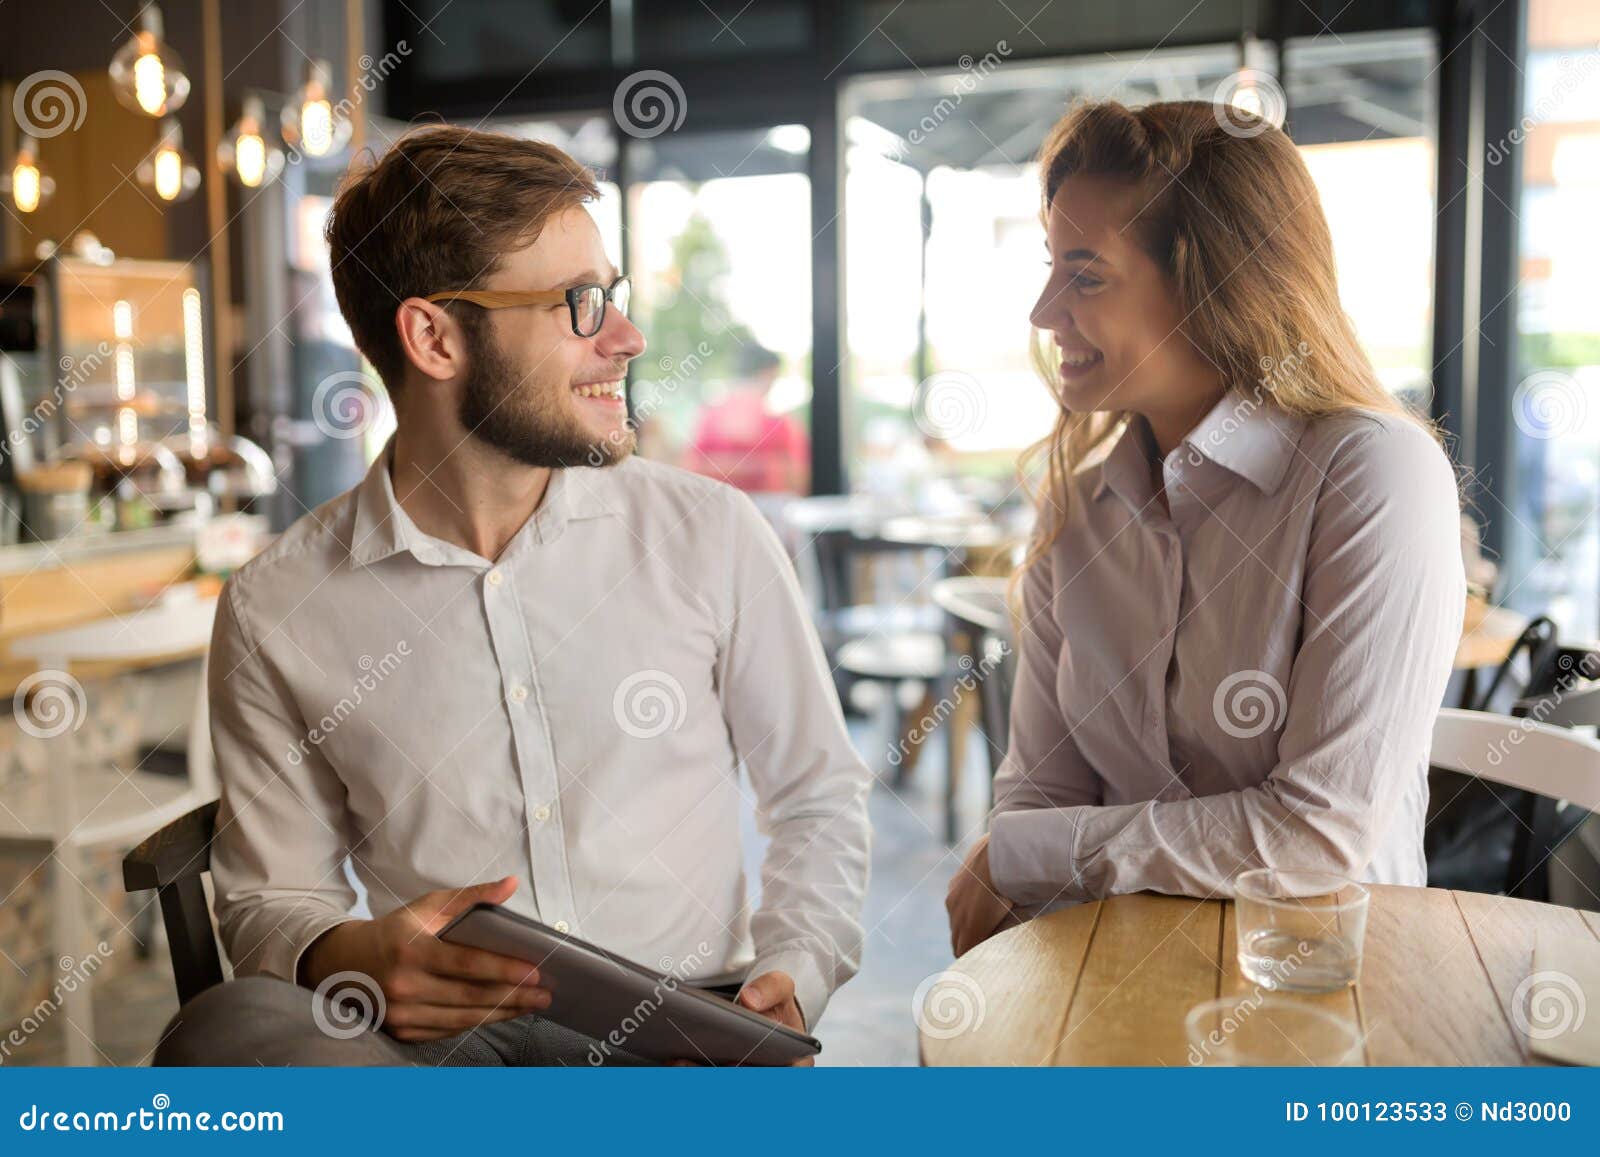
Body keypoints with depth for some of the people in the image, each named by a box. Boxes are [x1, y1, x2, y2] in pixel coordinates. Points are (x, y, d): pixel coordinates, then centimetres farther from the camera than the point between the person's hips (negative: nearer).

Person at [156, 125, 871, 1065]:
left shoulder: (712, 537, 3)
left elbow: (821, 795, 12)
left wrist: (791, 977, -6)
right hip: (434, 1041, 2)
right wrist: (346, 957, -15)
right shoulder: (276, 612, 1)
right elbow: (271, 892, 9)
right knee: (226, 1028, -32)